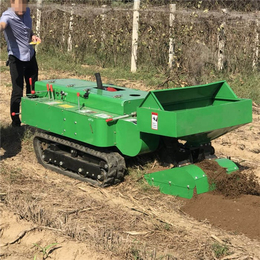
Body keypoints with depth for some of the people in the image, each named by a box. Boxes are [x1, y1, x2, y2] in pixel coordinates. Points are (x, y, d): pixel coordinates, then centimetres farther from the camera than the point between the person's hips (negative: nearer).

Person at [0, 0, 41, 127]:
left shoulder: (27, 11, 0)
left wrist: (33, 35, -3)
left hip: (30, 56, 7)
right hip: (16, 58, -6)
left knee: (33, 89, 14)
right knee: (17, 92, -8)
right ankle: (15, 123, 5)